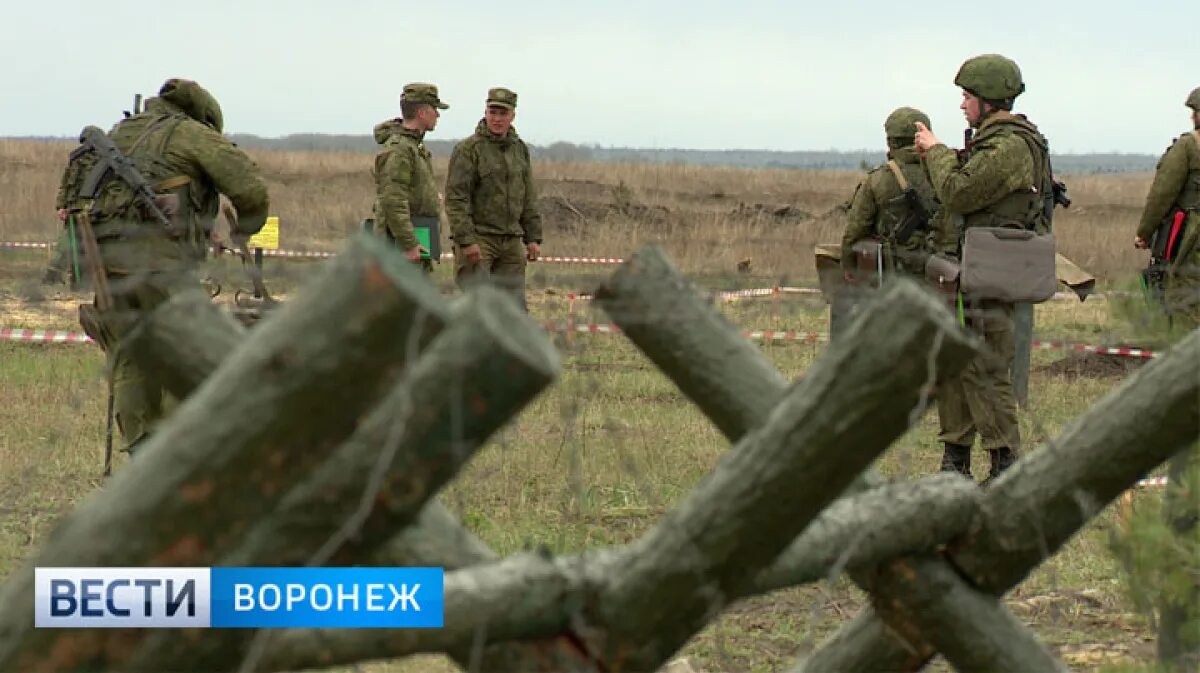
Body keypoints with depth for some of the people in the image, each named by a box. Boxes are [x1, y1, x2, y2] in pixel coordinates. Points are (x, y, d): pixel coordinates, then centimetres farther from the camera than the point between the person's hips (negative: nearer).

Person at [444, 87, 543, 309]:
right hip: (478, 239, -6)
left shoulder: (520, 149, 14)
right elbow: (455, 198, -12)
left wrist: (534, 237, 11)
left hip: (511, 241, 6)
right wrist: (466, 241, -19)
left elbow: (529, 198, 18)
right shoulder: (468, 149, -7)